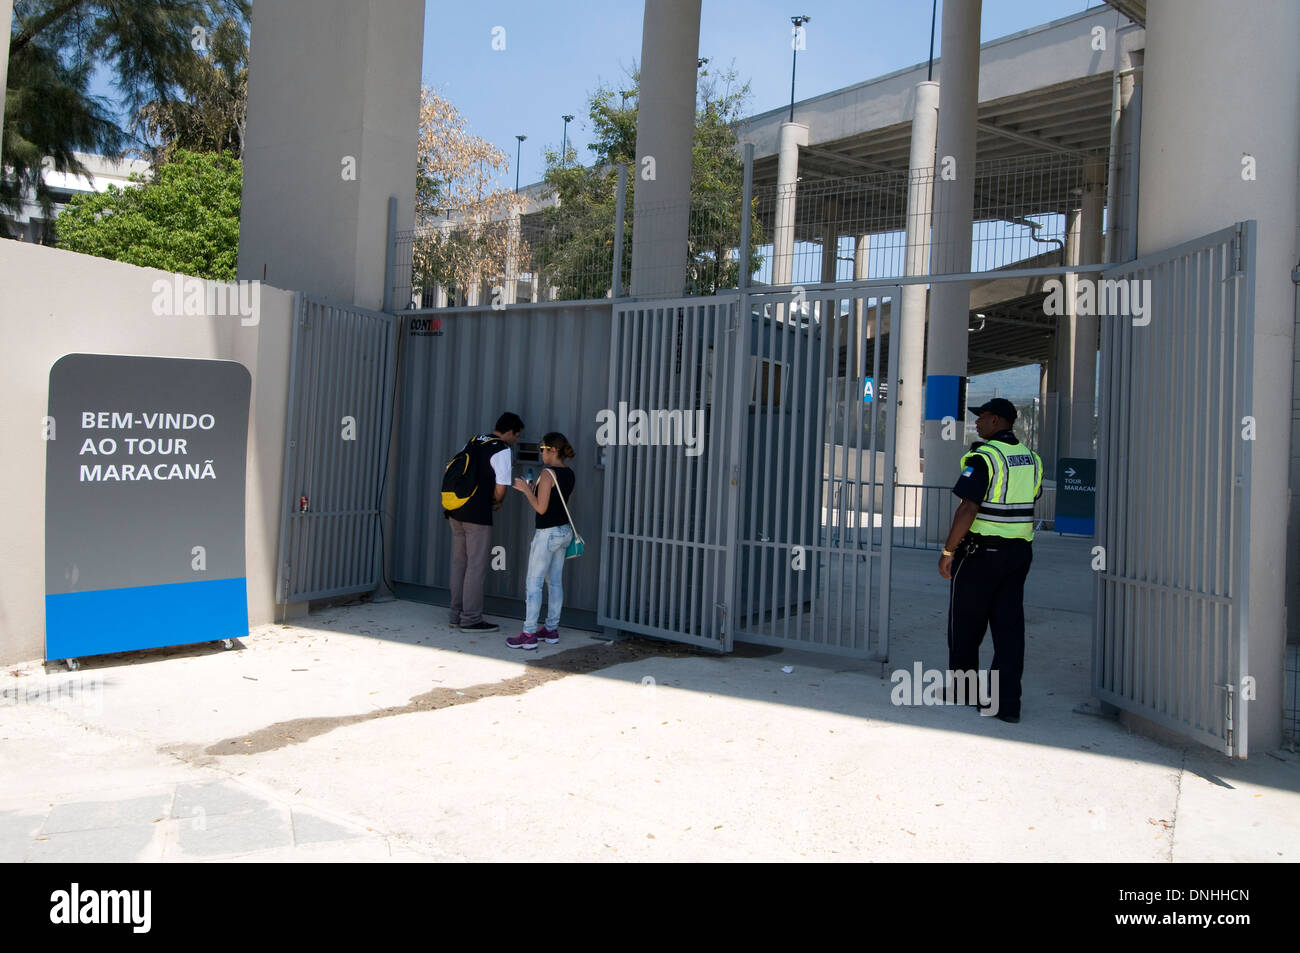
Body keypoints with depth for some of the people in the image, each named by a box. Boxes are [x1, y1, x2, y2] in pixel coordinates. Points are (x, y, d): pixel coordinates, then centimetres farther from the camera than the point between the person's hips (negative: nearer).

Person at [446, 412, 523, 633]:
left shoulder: (472, 441, 14)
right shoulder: (502, 450, -9)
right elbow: (500, 489, -13)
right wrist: (497, 503, 8)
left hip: (456, 511, 8)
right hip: (477, 515, -8)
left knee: (459, 563, 14)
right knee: (476, 567, 0)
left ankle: (457, 615, 22)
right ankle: (471, 619, 4)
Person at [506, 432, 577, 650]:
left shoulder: (548, 473, -17)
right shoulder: (570, 474, 8)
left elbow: (541, 508, -19)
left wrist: (525, 489, -8)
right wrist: (534, 490, 17)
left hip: (547, 533, -8)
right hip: (565, 531, 8)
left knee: (533, 583, -3)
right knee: (555, 582, 13)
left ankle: (529, 634, -2)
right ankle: (551, 629, 19)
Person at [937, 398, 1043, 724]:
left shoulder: (983, 457, -16)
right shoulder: (1030, 458, 9)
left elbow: (968, 508, -21)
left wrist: (948, 551, -16)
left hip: (982, 552, -7)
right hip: (1019, 551, 7)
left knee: (966, 623, 10)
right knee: (1009, 626, 6)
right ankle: (1006, 703, 5)